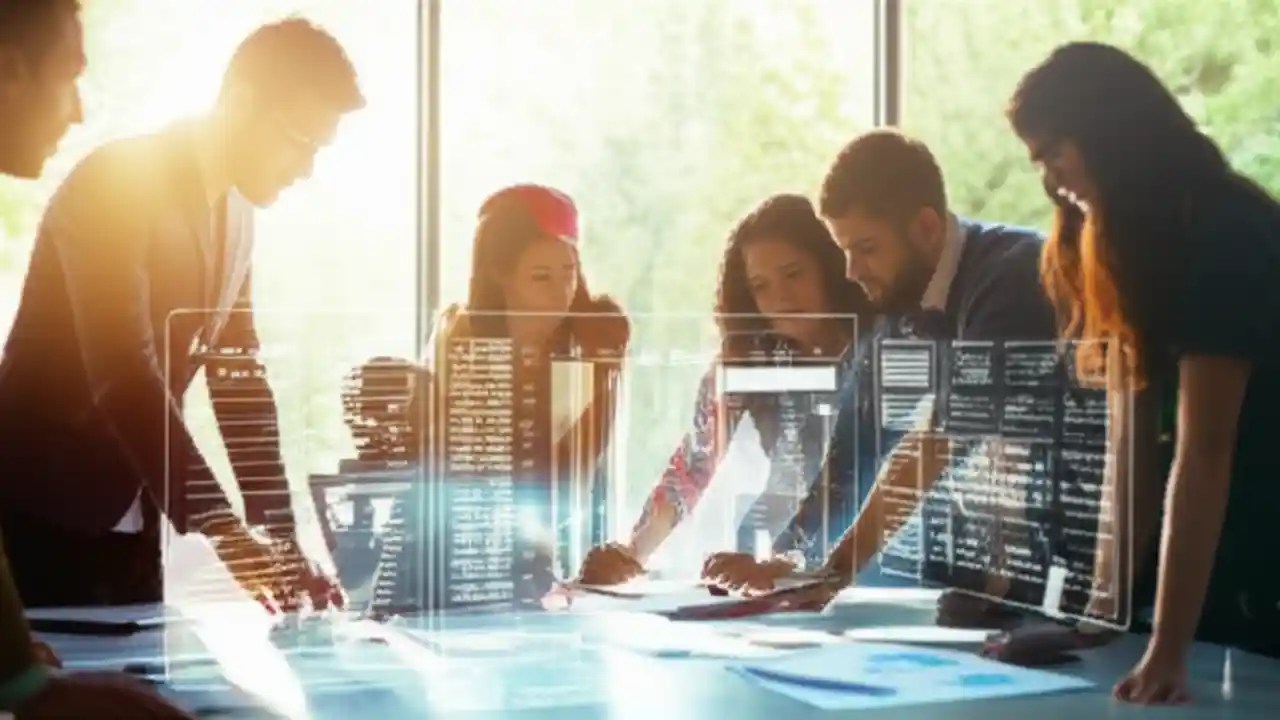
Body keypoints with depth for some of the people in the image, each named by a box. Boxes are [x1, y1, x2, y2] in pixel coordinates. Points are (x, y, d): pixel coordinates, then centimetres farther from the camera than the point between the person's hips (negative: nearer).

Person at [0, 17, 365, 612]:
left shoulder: (236, 213, 7)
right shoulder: (114, 181, -18)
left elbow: (240, 375, 7)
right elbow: (124, 375, -27)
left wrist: (282, 540, -1)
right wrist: (225, 533, -32)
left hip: (129, 513, 7)